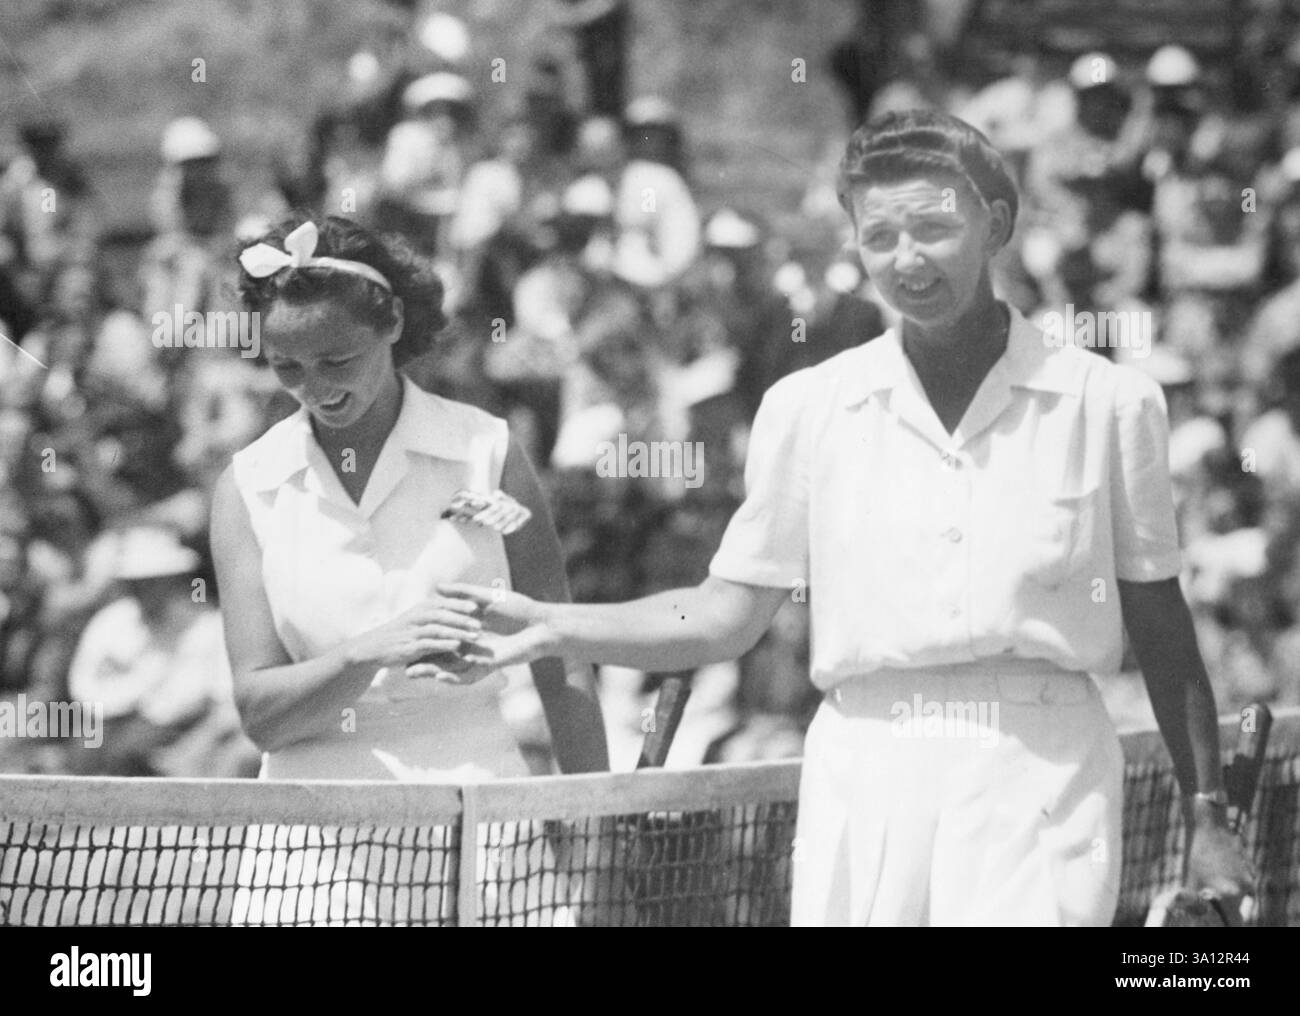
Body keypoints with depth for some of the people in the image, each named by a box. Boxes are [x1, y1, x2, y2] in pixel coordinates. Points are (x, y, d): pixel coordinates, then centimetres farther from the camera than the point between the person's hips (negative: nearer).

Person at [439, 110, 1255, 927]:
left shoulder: (1110, 402, 3)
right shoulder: (808, 408, 7)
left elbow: (1161, 629, 9)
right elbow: (729, 616, 10)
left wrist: (1207, 814, 6)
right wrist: (551, 628, -1)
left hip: (1043, 772, -2)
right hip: (863, 771, 2)